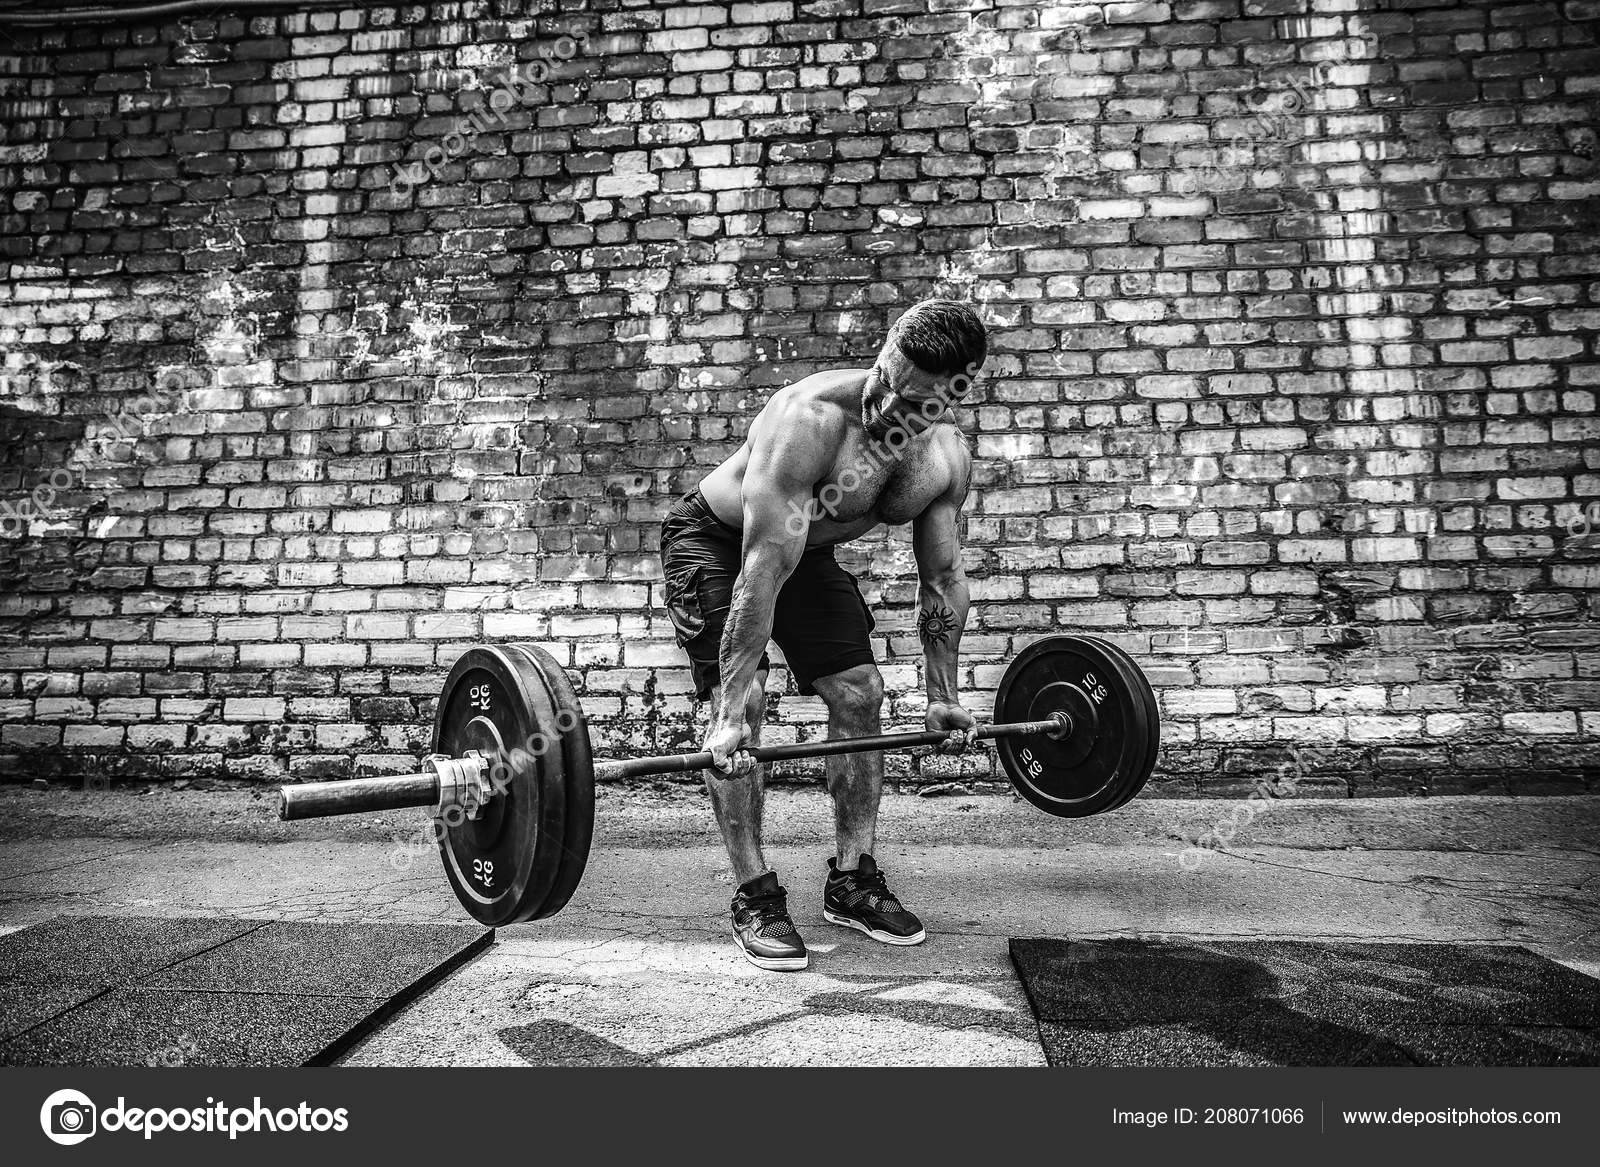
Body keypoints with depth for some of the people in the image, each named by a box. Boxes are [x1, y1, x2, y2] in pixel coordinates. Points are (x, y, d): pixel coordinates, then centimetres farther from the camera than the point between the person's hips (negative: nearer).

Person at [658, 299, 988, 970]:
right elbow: (763, 570, -40)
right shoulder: (811, 419, -37)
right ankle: (755, 898, -4)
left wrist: (943, 695, -2)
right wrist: (731, 712, -40)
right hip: (712, 540, -5)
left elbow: (942, 579, -5)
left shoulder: (947, 459, -17)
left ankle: (851, 882, 12)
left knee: (859, 693, -2)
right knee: (742, 702, -18)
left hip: (807, 548, 6)